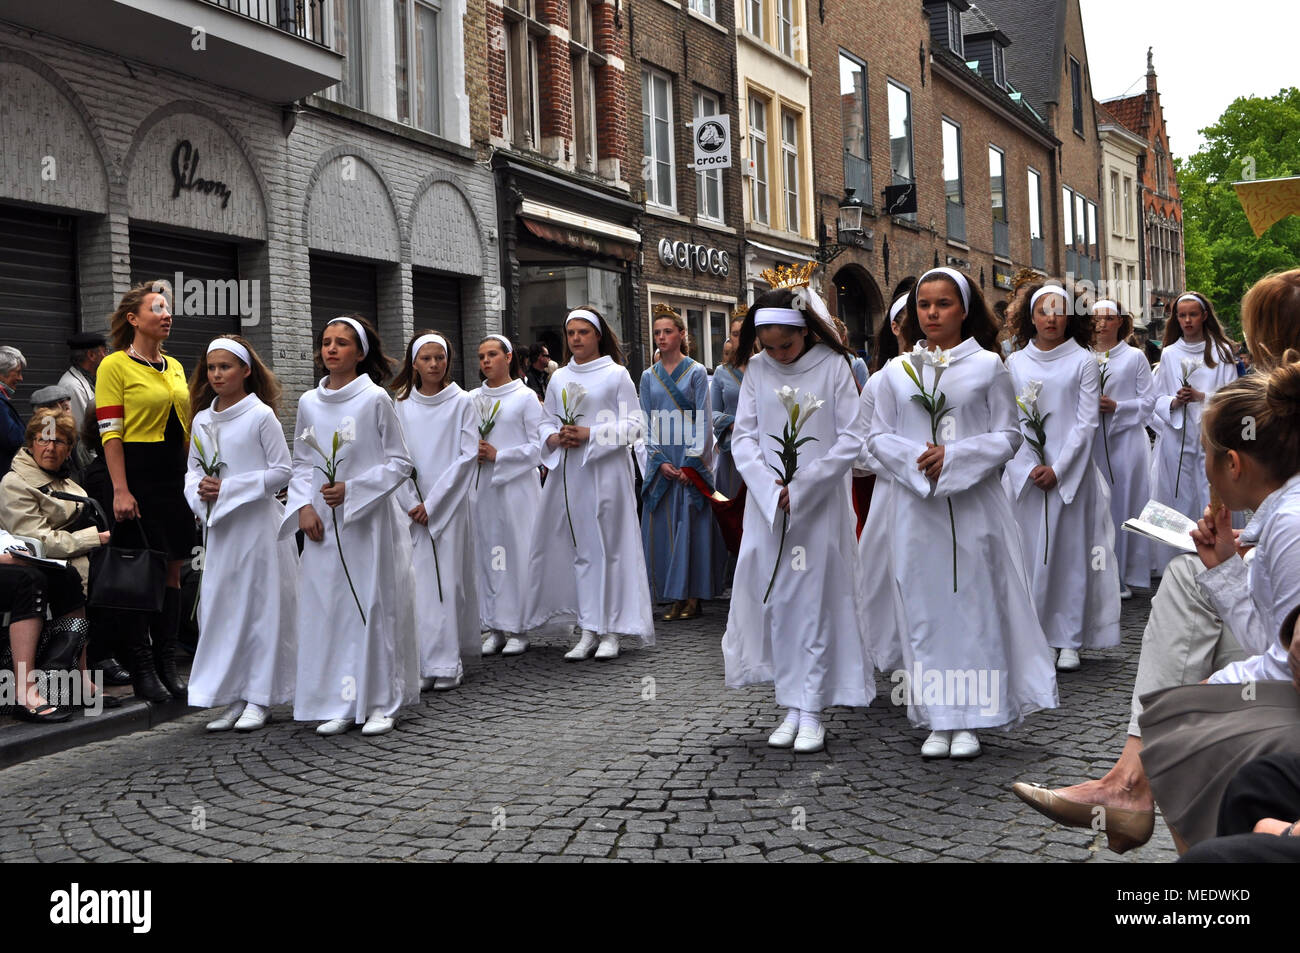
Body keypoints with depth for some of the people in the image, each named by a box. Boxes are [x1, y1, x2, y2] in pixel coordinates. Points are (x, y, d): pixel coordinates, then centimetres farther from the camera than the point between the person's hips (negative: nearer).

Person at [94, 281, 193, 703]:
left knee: (173, 570, 7)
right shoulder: (115, 366, -5)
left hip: (176, 475, 6)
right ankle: (142, 667, 5)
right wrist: (121, 490, -18)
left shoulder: (175, 367, 15)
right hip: (139, 476, -6)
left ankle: (167, 664, 13)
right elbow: (111, 434, -11)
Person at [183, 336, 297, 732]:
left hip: (258, 523, -6)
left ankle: (260, 699, 8)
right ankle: (234, 697, 14)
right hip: (218, 526, 6)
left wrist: (230, 488, -13)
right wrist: (199, 489, -7)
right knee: (220, 607, 6)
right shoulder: (201, 420, 10)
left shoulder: (261, 415, -7)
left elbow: (282, 471, -9)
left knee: (260, 604, 0)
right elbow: (192, 469, 16)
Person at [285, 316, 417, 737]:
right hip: (322, 524, 4)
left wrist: (351, 489, -14)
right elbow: (301, 464, 15)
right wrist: (304, 506, -1)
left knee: (373, 606, -1)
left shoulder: (375, 399, -6)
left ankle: (380, 703, 9)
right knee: (326, 608, 4)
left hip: (368, 521, -4)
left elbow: (400, 463, -5)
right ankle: (338, 705, 14)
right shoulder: (308, 403, 8)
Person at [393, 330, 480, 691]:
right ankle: (424, 664, 2)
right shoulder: (401, 406, 8)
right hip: (413, 506, 2)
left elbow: (468, 455, -6)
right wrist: (411, 504, -6)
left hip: (449, 503, -2)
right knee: (420, 582, -1)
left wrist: (432, 503, -10)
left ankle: (448, 664, 2)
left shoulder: (461, 402, 1)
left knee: (450, 578, -3)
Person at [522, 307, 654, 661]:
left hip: (606, 472, -4)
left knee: (608, 545, -3)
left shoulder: (616, 374, 0)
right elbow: (546, 423, 18)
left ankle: (610, 631, 2)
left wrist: (590, 435, -15)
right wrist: (554, 438, -5)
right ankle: (588, 631, 9)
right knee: (579, 549, 5)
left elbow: (634, 426, -5)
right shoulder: (558, 378, 14)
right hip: (567, 472, 4)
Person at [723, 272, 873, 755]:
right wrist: (772, 489, -11)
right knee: (775, 600, 4)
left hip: (821, 503, -3)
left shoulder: (833, 366, -4)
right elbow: (743, 437, 4)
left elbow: (852, 437, -6)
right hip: (767, 505, 3)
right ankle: (791, 707, 13)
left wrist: (802, 487, -13)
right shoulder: (757, 370, 4)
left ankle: (812, 712, 3)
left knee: (816, 599, -2)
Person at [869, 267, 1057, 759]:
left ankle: (970, 720, 9)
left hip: (973, 503, -2)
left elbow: (1008, 435, -1)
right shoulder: (897, 370, 8)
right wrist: (914, 458, -11)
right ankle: (937, 719, 12)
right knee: (923, 607, 3)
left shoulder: (988, 365, 2)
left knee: (973, 603, 0)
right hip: (914, 505, 2)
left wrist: (953, 458, -14)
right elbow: (878, 435, 8)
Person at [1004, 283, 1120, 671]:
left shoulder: (1083, 361, 2)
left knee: (1070, 551, 1)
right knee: (1029, 550, 2)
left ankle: (1069, 641, 7)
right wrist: (1031, 467, -7)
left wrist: (1057, 468, -10)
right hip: (1025, 472, 2)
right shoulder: (1015, 362, 7)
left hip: (1070, 471, -2)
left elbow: (1086, 423, -2)